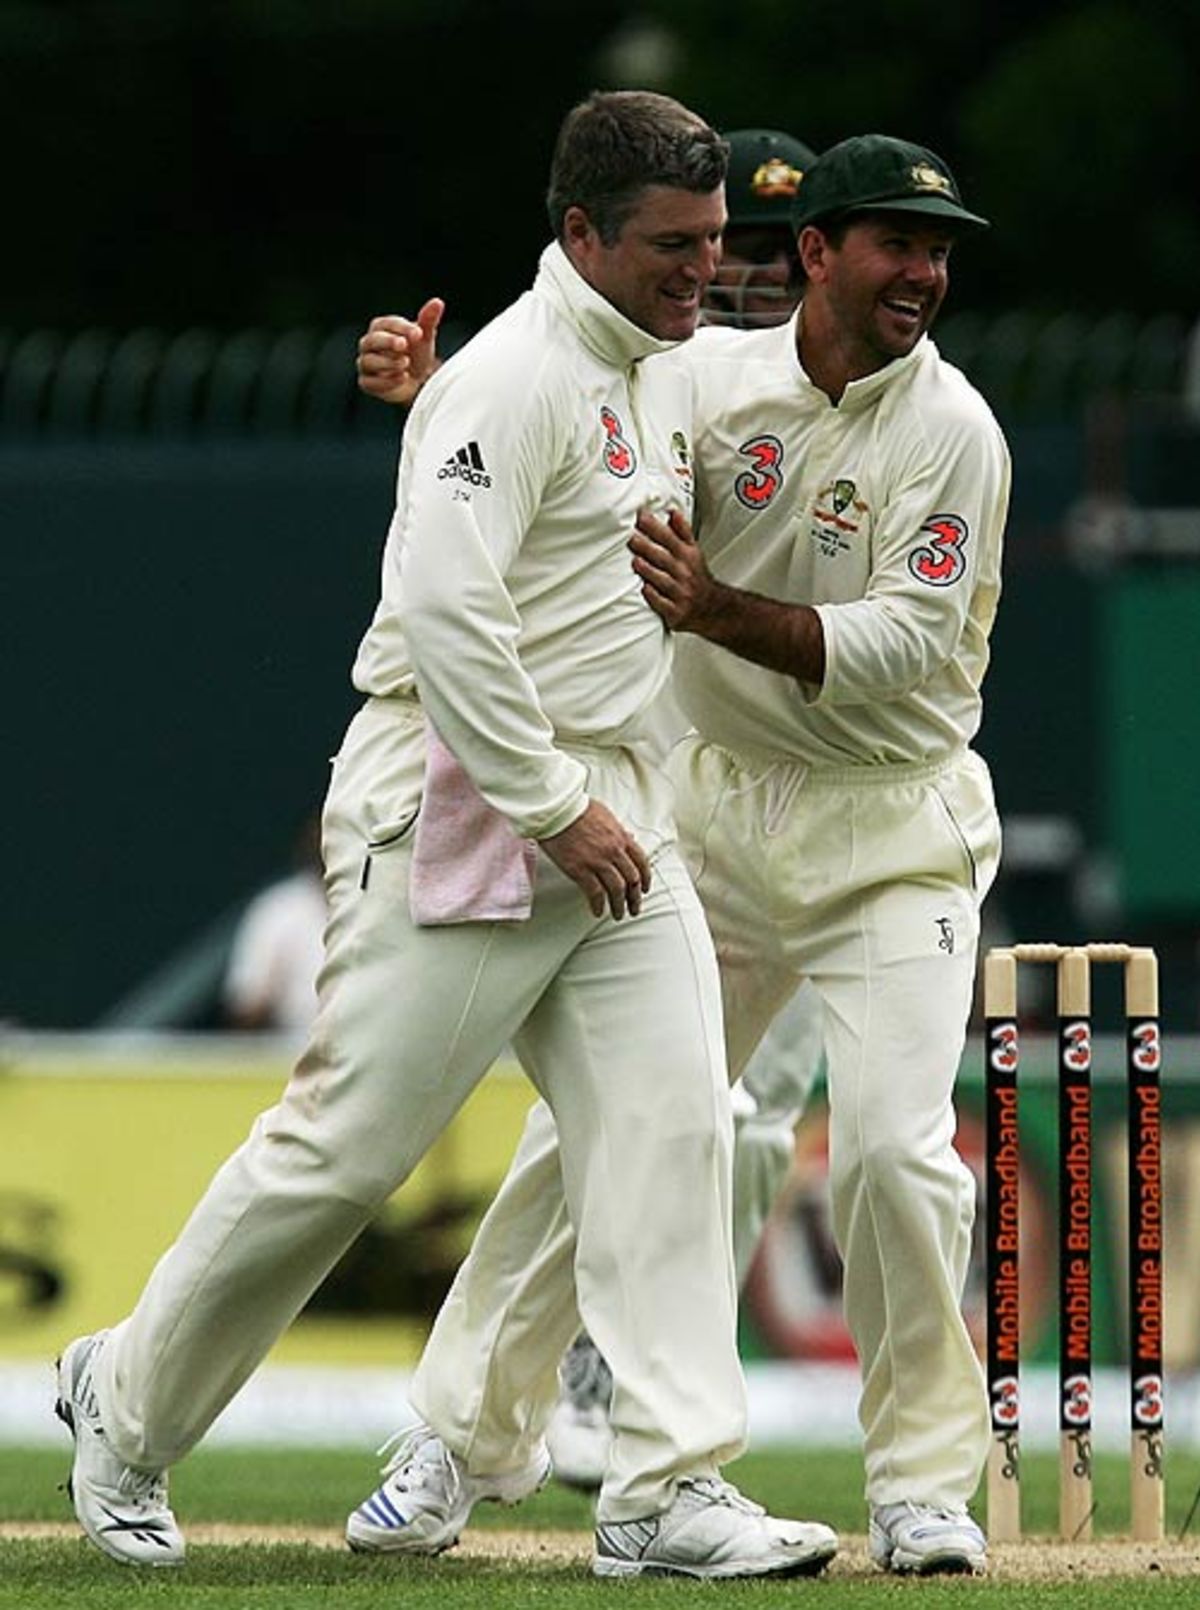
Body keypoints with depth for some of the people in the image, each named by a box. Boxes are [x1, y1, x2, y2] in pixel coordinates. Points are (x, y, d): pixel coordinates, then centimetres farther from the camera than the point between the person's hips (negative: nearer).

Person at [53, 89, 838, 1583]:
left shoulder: (660, 375, 14)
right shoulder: (515, 378, -15)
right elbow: (443, 602, -24)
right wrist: (556, 812, -22)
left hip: (605, 806, 8)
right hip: (460, 793, -8)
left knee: (666, 1122, -5)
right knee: (347, 1139, -3)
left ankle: (669, 1487, -8)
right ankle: (129, 1396, 15)